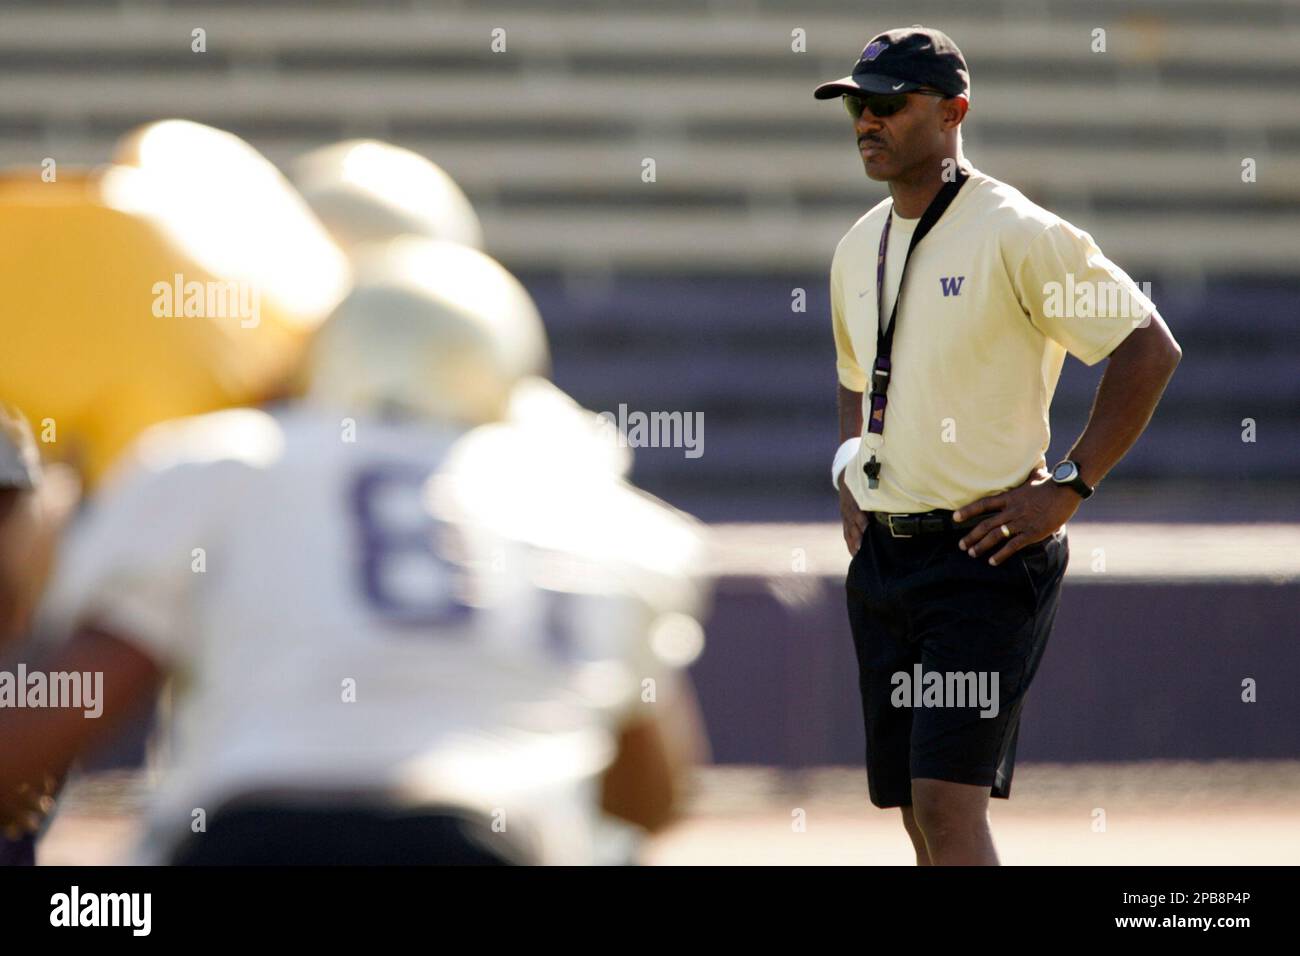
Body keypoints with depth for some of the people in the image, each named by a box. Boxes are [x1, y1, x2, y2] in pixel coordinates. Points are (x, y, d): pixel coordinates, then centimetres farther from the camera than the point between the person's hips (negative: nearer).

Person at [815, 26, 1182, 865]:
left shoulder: (1016, 235, -11)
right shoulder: (860, 247, 13)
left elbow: (1151, 349, -11)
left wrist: (1069, 488, -13)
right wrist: (850, 477, 15)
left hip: (985, 552, -8)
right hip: (883, 550, 8)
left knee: (947, 800, -17)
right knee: (917, 806, 9)